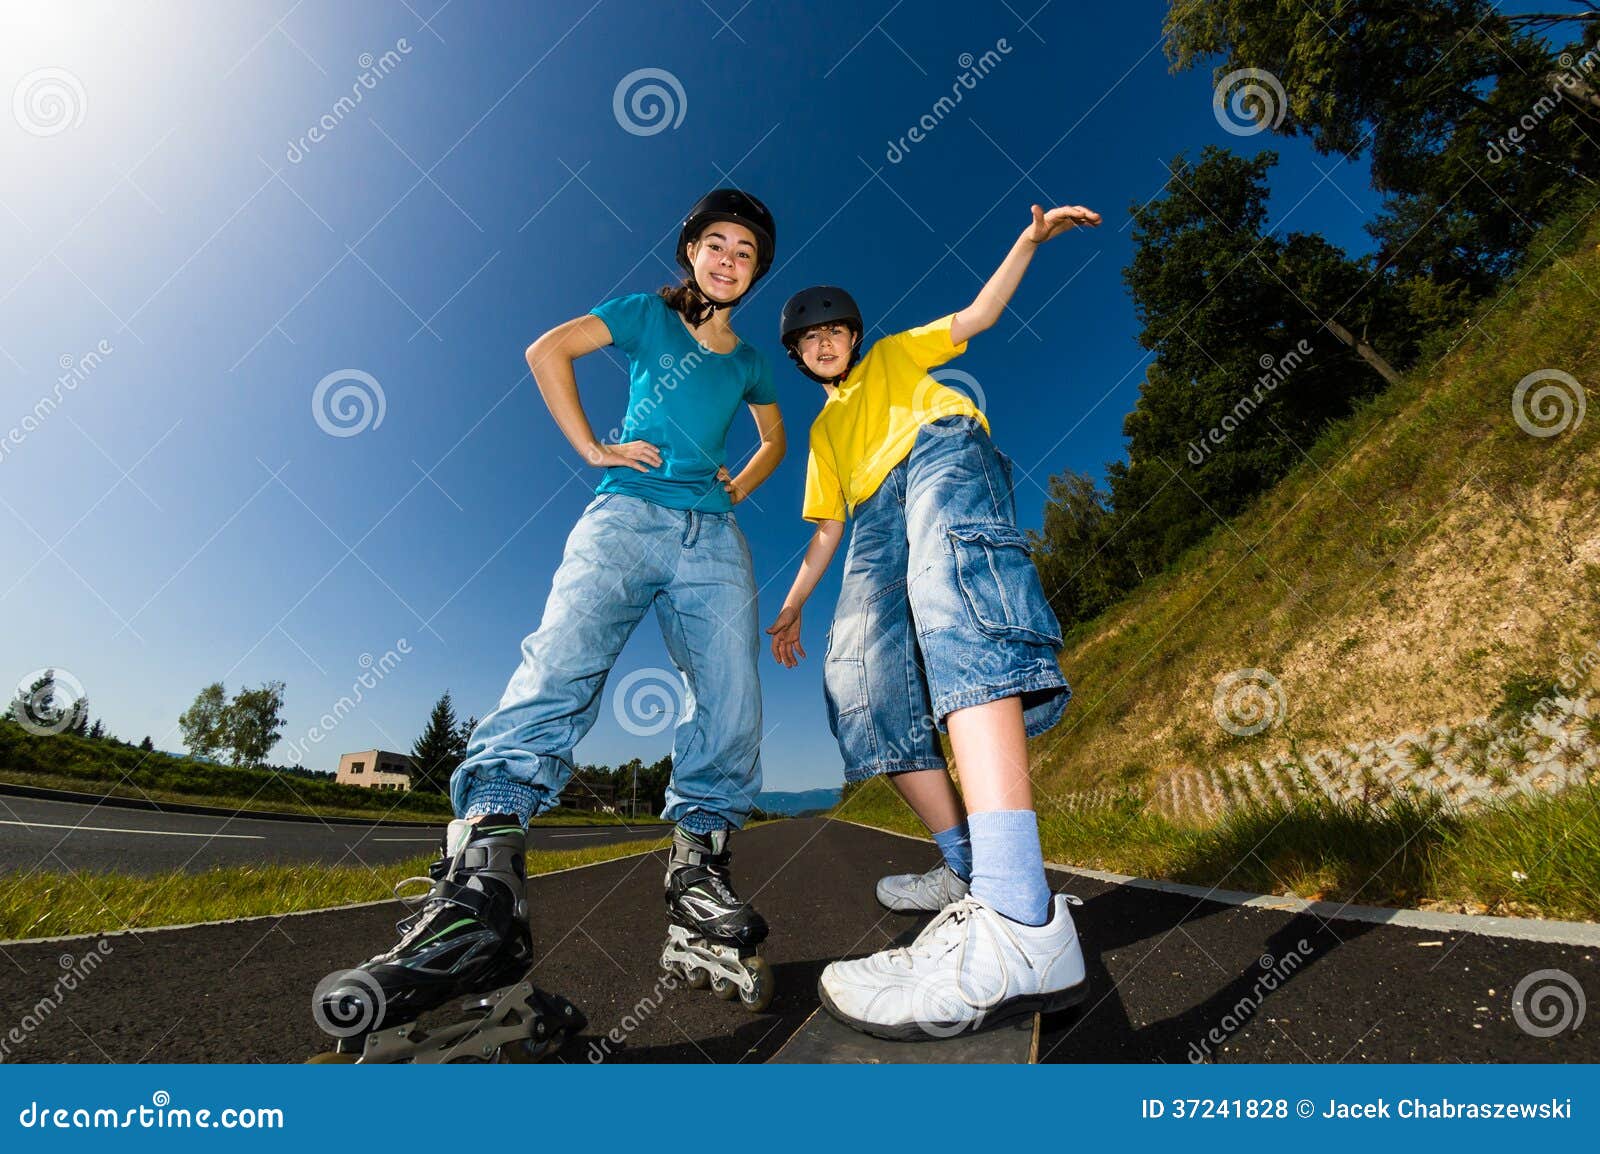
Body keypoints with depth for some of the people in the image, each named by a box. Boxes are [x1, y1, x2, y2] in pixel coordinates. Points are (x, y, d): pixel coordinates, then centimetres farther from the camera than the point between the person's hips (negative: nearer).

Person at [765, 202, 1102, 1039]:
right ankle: (970, 872, -4)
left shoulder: (895, 356, 31)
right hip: (877, 518, 6)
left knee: (948, 591, -37)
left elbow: (978, 314, 23)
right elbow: (827, 527, 30)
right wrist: (791, 606, 22)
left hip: (943, 451, -5)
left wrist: (1030, 239, 11)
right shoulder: (823, 430, 37)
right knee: (861, 688, -14)